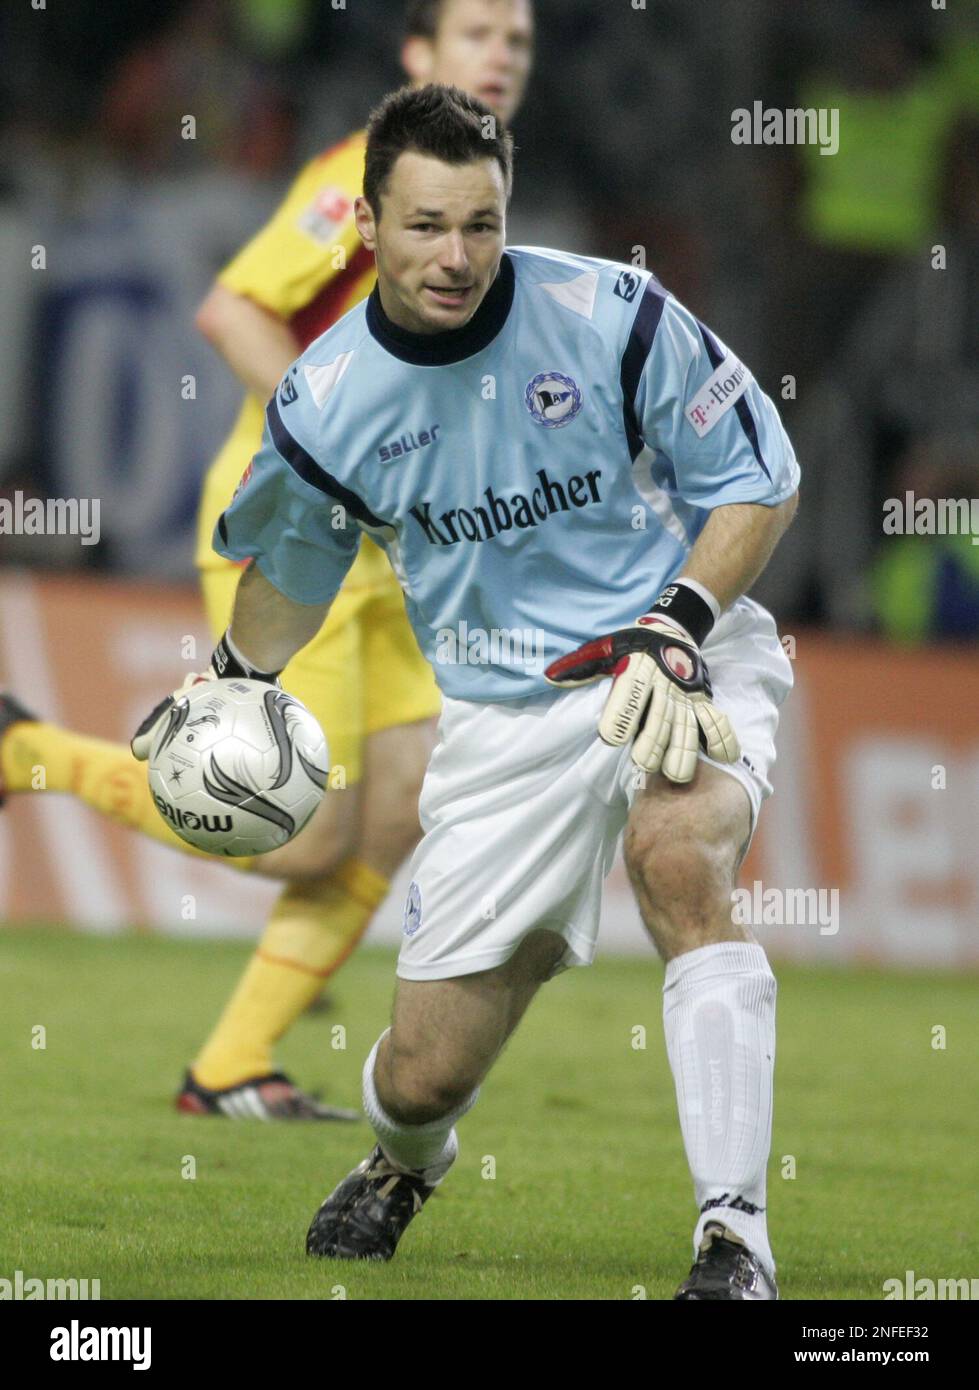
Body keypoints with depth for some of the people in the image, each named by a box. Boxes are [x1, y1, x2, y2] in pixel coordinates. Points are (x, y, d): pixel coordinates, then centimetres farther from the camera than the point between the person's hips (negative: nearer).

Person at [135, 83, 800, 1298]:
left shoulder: (611, 316, -13)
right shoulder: (326, 403, -6)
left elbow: (758, 478, -4)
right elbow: (291, 562, 18)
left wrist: (677, 626, -16)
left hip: (684, 662, -2)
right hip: (505, 718, 2)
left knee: (677, 854, -37)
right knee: (426, 1071, 1)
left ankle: (736, 1239, -33)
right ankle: (403, 1169, 43)